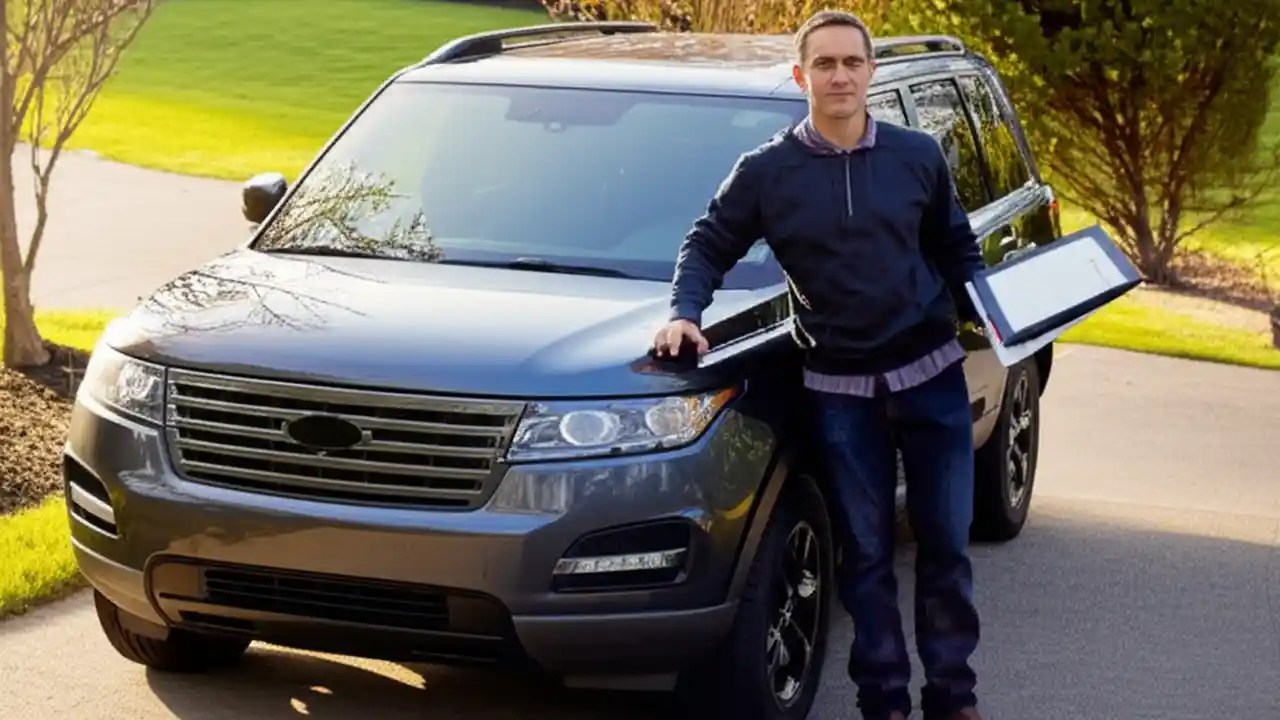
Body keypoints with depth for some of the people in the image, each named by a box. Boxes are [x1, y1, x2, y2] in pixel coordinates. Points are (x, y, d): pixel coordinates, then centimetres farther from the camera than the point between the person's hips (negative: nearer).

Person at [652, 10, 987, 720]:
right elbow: (708, 246, 4)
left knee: (945, 541, 6)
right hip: (841, 389, -1)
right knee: (867, 552, 5)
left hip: (931, 373, 2)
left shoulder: (918, 155, 3)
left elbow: (956, 248, 13)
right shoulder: (767, 170, -3)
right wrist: (684, 313, -13)